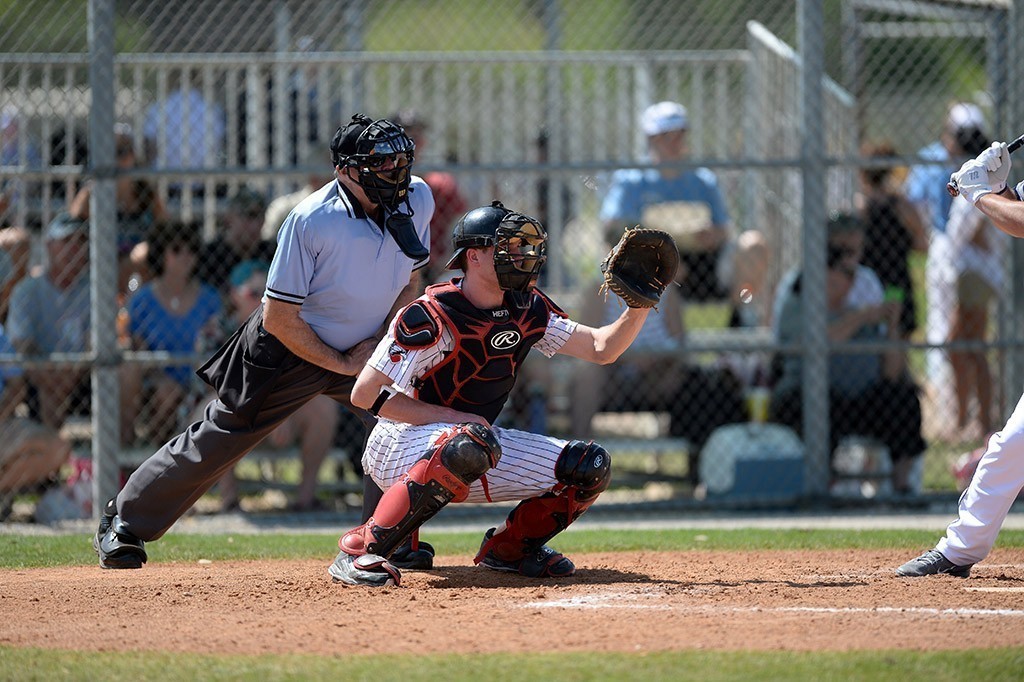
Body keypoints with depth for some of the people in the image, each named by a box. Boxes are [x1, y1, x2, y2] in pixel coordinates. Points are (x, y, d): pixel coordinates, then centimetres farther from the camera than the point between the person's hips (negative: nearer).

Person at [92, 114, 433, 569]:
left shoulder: (416, 200, -13)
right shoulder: (311, 221, -30)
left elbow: (409, 284, 4)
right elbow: (280, 319, -23)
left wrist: (379, 342, -11)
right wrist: (341, 364, -17)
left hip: (370, 348, 5)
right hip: (289, 349, -5)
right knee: (216, 440, 3)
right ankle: (122, 523, 20)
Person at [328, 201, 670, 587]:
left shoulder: (527, 312, 1)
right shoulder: (431, 318, -20)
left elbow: (602, 348, 3)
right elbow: (365, 394, -20)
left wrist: (639, 306, -16)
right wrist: (456, 418, -23)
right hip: (402, 447, -7)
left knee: (589, 467, -5)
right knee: (470, 444, -42)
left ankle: (509, 547, 15)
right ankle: (360, 550, -32)